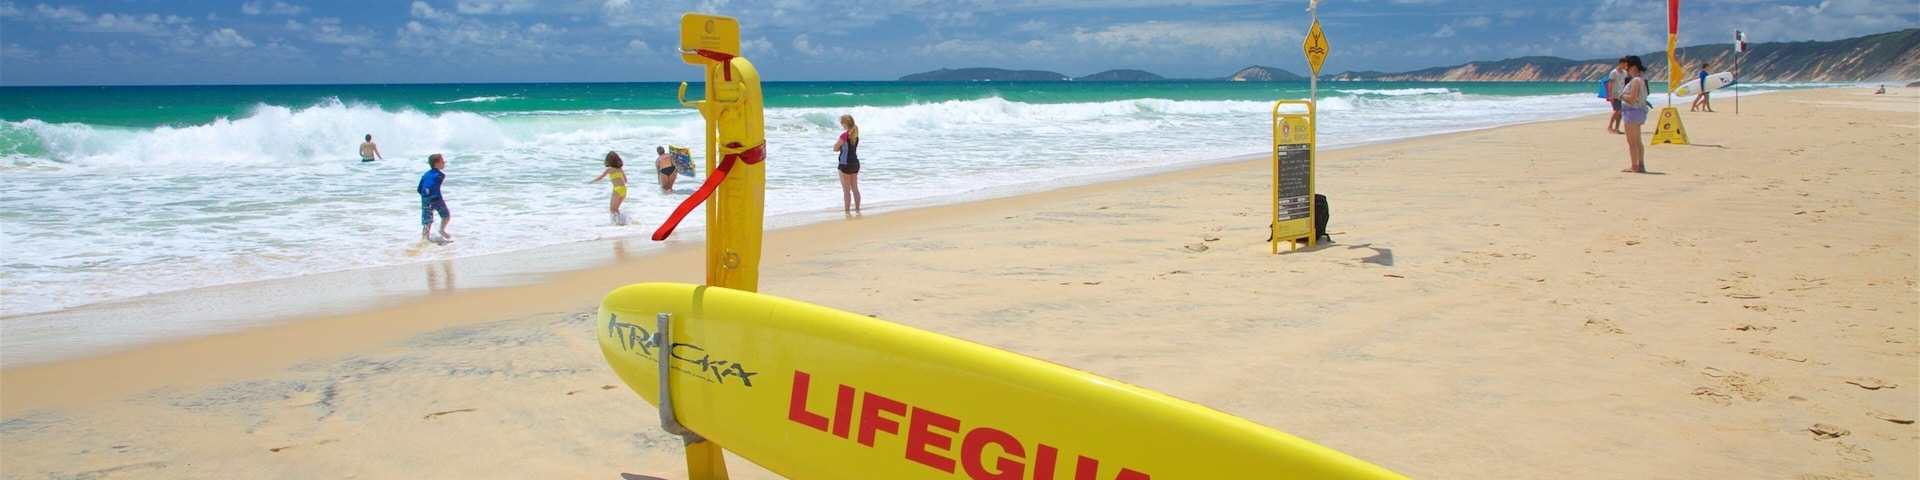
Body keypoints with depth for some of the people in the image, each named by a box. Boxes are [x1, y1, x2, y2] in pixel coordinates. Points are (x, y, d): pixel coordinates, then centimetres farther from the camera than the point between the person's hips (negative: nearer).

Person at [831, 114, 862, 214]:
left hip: (845, 164, -7)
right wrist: (842, 146, 0)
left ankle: (847, 210, 0)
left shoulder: (844, 135, -17)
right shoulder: (855, 135, 6)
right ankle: (857, 208, 18)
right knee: (855, 188, 14)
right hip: (855, 163, 7)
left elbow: (835, 148, -11)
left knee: (846, 190, -1)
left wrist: (839, 146, 6)